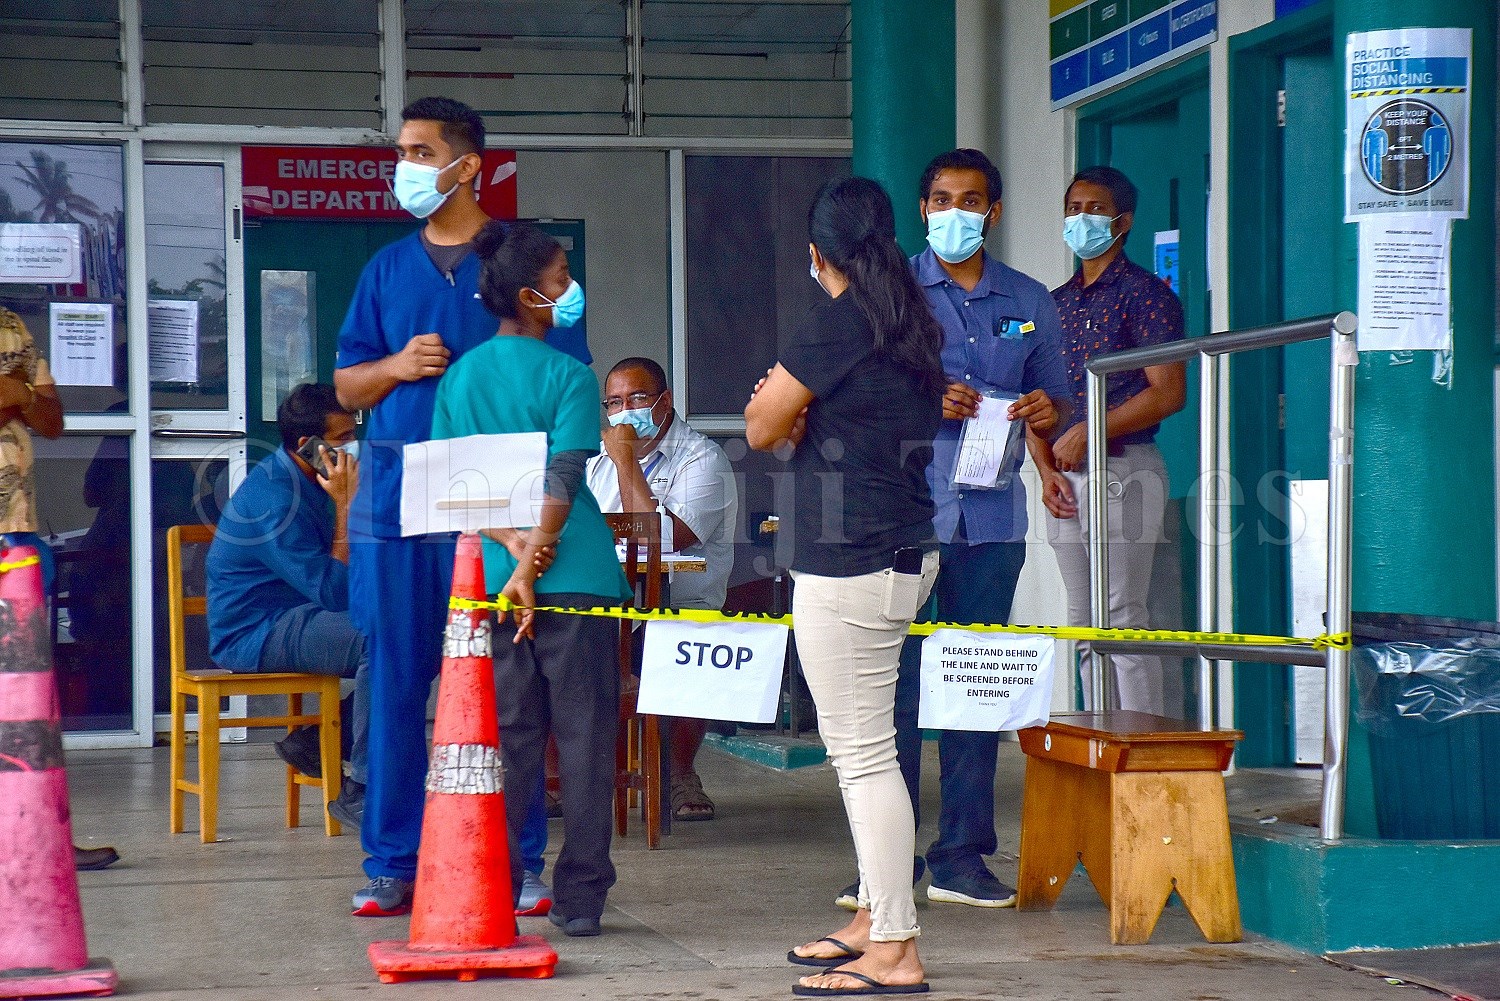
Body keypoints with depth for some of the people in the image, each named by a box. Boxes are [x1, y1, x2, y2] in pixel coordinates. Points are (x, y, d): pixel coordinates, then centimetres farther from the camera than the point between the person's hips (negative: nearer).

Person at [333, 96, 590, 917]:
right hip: (396, 495, 3)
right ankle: (392, 863, 8)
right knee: (395, 681, 2)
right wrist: (395, 366, -3)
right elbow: (347, 387, 19)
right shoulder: (388, 269, 17)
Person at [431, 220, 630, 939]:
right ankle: (579, 898, 4)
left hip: (491, 578, 4)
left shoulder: (460, 375, 9)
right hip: (574, 576, -4)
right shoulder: (569, 376, -6)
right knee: (583, 737, 3)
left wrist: (511, 544, -6)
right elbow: (563, 483, -14)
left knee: (507, 738, 10)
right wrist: (532, 566, -14)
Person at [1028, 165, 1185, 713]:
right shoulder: (1056, 303, 17)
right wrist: (1046, 468, 1)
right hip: (1065, 478, 7)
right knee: (1084, 625, 8)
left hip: (1122, 469, -7)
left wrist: (1090, 432, -17)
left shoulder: (1145, 293, -4)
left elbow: (1169, 393, -12)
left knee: (1123, 620, -10)